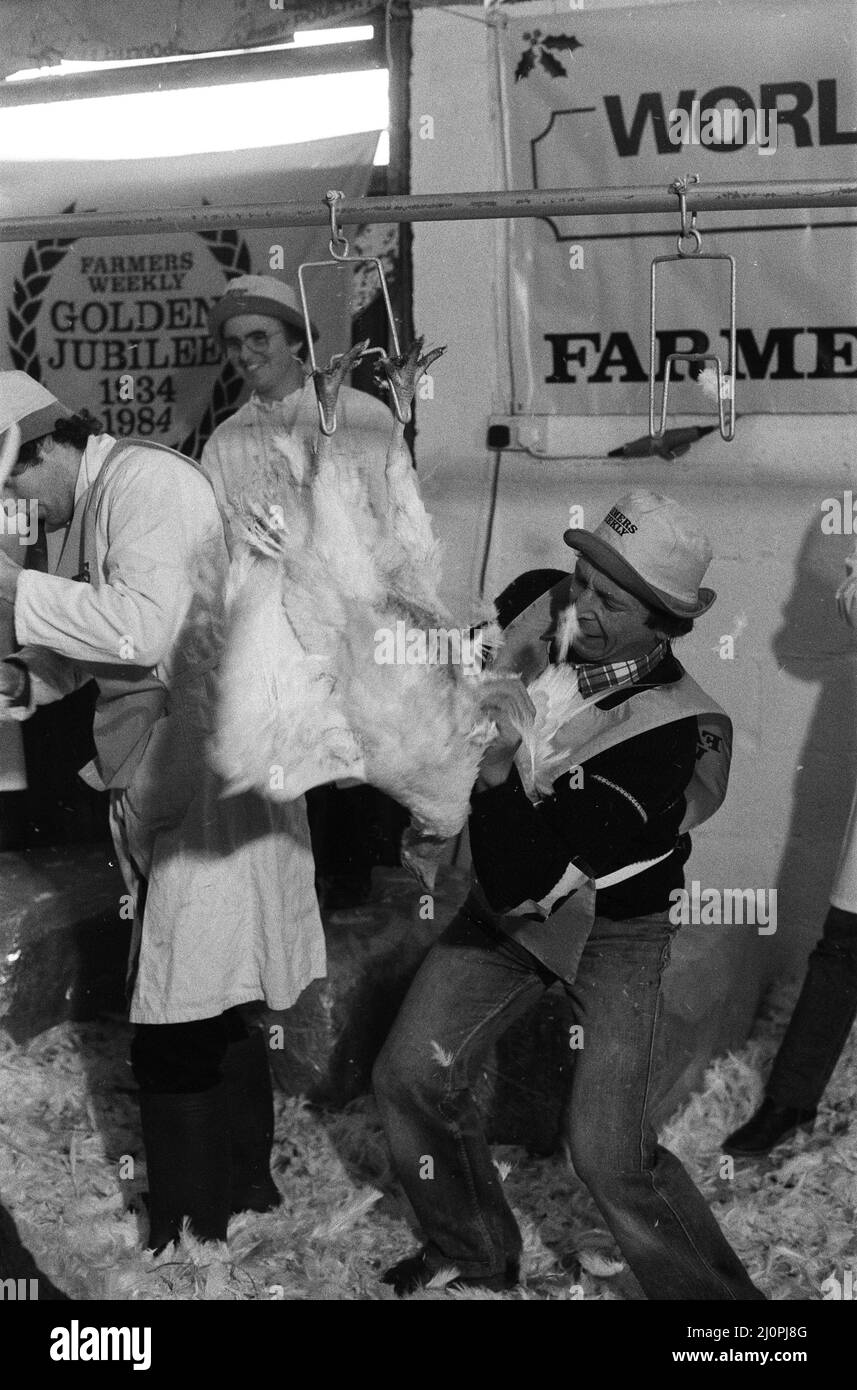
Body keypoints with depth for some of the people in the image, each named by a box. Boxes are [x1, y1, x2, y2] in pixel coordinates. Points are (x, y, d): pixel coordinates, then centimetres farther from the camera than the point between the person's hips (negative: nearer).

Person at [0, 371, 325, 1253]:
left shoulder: (147, 482, -13)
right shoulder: (88, 509, 16)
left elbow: (143, 626, -26)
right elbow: (91, 644, 21)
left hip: (206, 775, -10)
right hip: (157, 783, 10)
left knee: (177, 1035, -6)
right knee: (215, 1016, 18)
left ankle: (190, 1236, 5)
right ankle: (243, 1189, 31)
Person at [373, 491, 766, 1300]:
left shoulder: (671, 733, -32)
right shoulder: (541, 610, -17)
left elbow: (524, 881, -35)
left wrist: (500, 762, -40)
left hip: (616, 932, -6)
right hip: (510, 904, 6)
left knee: (607, 1153, -14)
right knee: (409, 1076, 3)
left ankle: (719, 1293, 10)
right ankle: (476, 1256, 28)